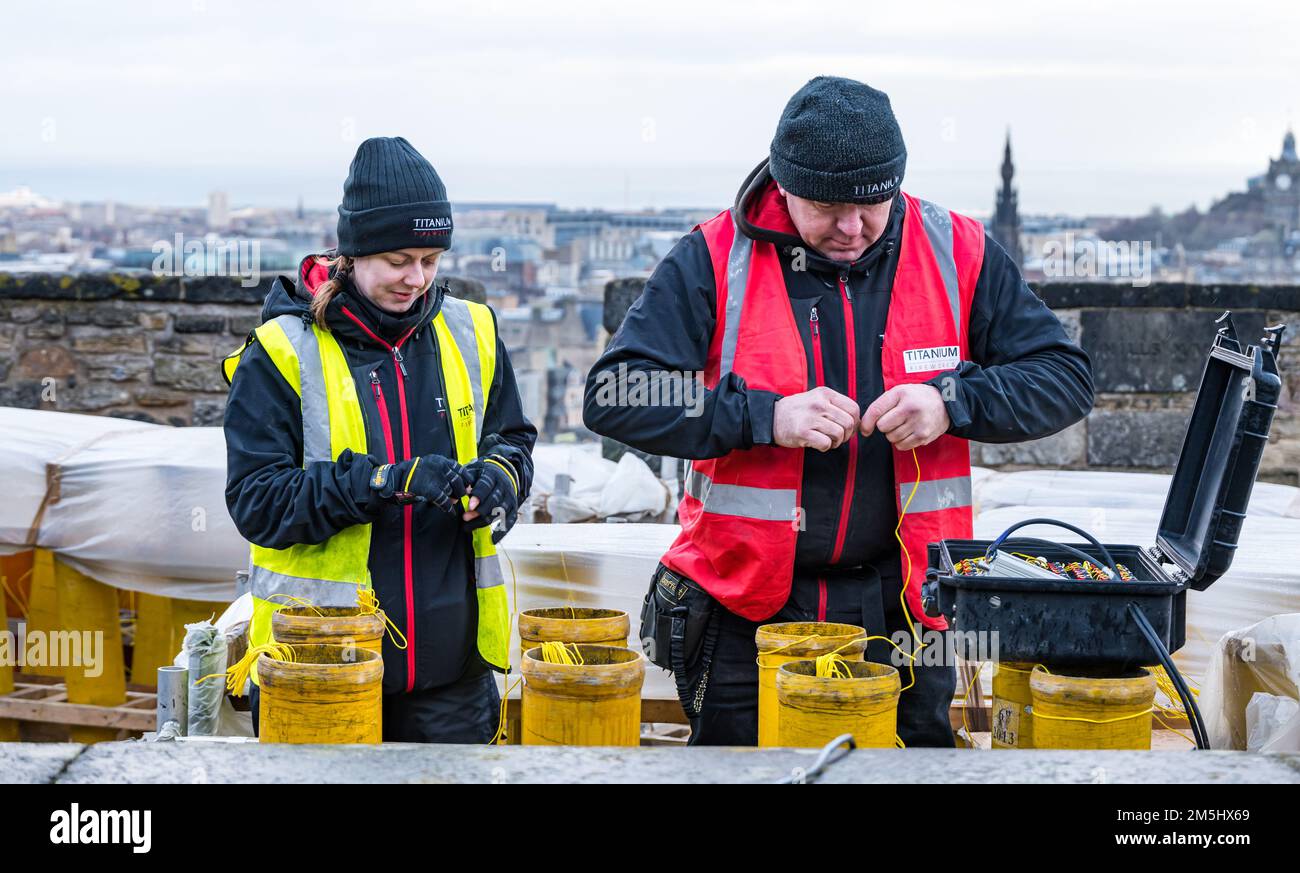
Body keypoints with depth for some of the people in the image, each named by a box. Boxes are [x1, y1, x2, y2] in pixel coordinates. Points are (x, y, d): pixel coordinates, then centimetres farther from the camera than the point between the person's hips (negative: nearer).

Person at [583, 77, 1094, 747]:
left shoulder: (956, 253, -1)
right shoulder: (716, 259, -7)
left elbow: (1066, 376, 1)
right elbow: (612, 396, -14)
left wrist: (953, 402, -18)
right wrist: (766, 417, -25)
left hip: (903, 609, 2)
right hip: (747, 610, -1)